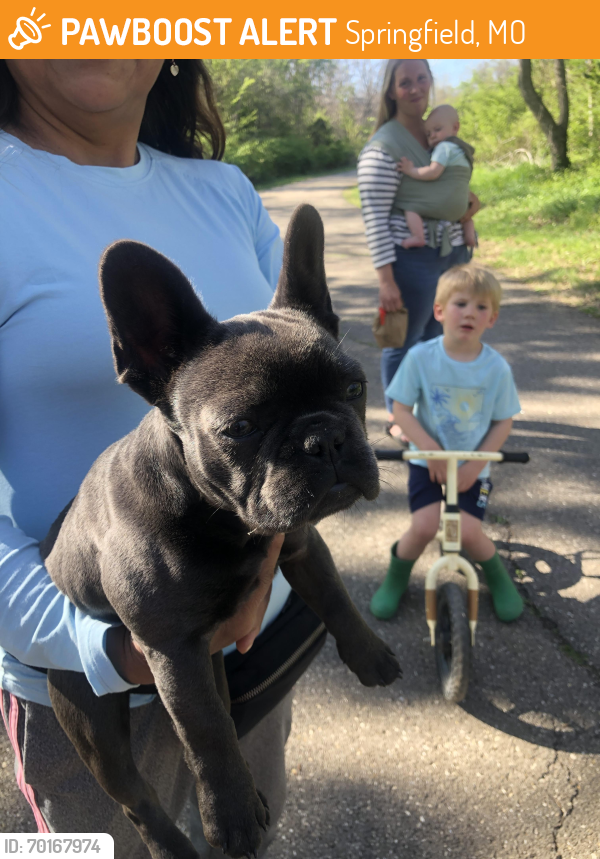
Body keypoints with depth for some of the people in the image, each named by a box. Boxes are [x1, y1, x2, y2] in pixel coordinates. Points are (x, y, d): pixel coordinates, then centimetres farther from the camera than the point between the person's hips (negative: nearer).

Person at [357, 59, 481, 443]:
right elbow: (375, 219, -18)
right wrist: (386, 280, -22)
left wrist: (469, 199, 6)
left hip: (452, 255, 8)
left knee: (436, 336, 17)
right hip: (413, 259, -8)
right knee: (404, 340, 4)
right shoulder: (383, 147, -14)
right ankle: (397, 418, 21)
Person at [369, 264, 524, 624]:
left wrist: (475, 465, -13)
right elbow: (401, 408, -8)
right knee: (425, 526, -19)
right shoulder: (421, 357, -14)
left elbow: (503, 422, -3)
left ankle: (497, 575, 19)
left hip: (474, 464, 1)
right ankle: (397, 577, 13)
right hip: (428, 459, 0)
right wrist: (430, 449, -18)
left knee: (467, 530, -15)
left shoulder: (496, 367, -11)